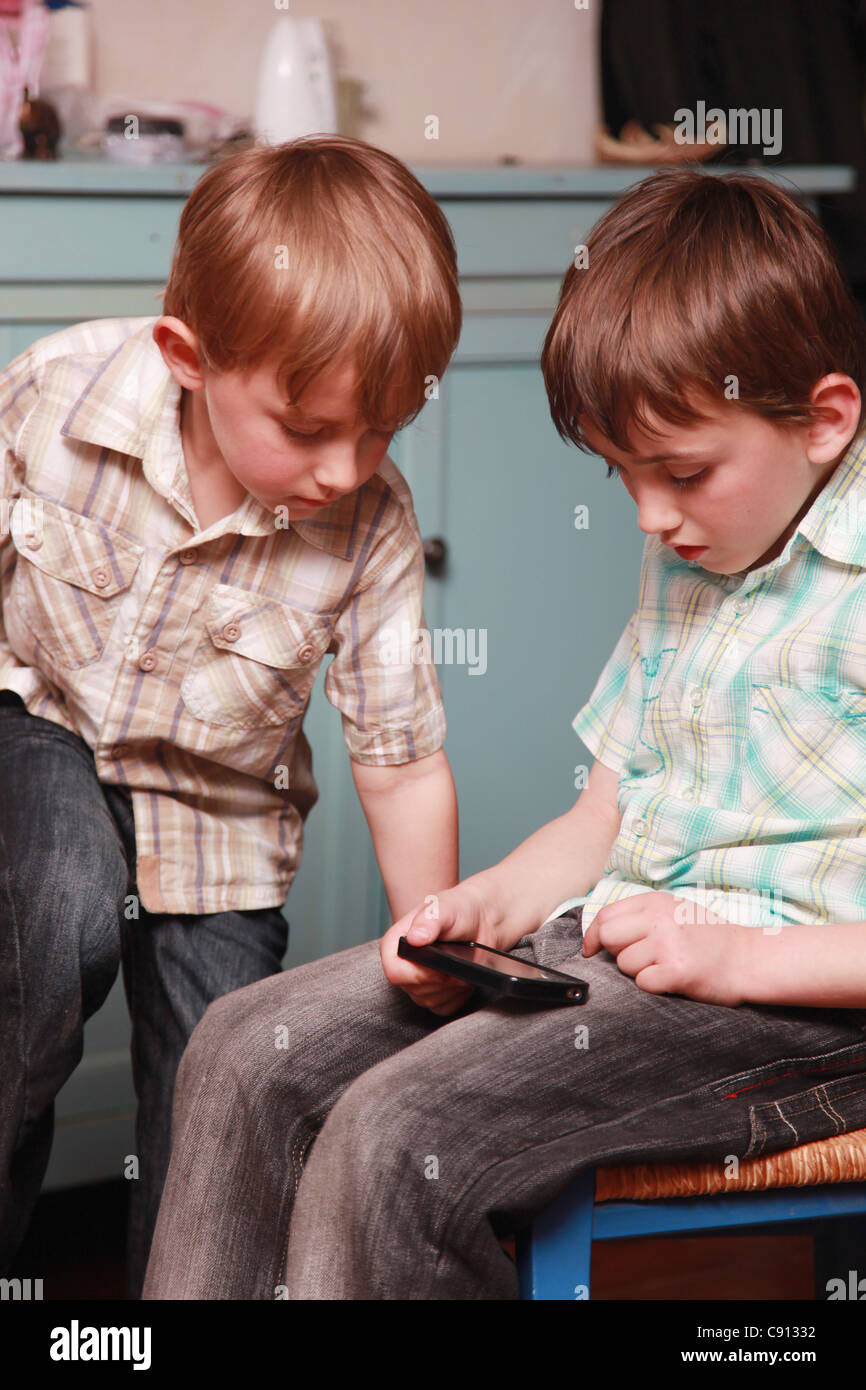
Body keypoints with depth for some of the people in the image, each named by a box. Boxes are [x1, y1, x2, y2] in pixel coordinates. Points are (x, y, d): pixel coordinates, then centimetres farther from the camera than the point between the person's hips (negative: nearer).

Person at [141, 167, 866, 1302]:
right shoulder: (687, 560, 16)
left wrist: (750, 958, -22)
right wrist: (487, 905, 3)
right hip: (615, 933, 9)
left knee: (395, 1135, -26)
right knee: (250, 1051, -3)